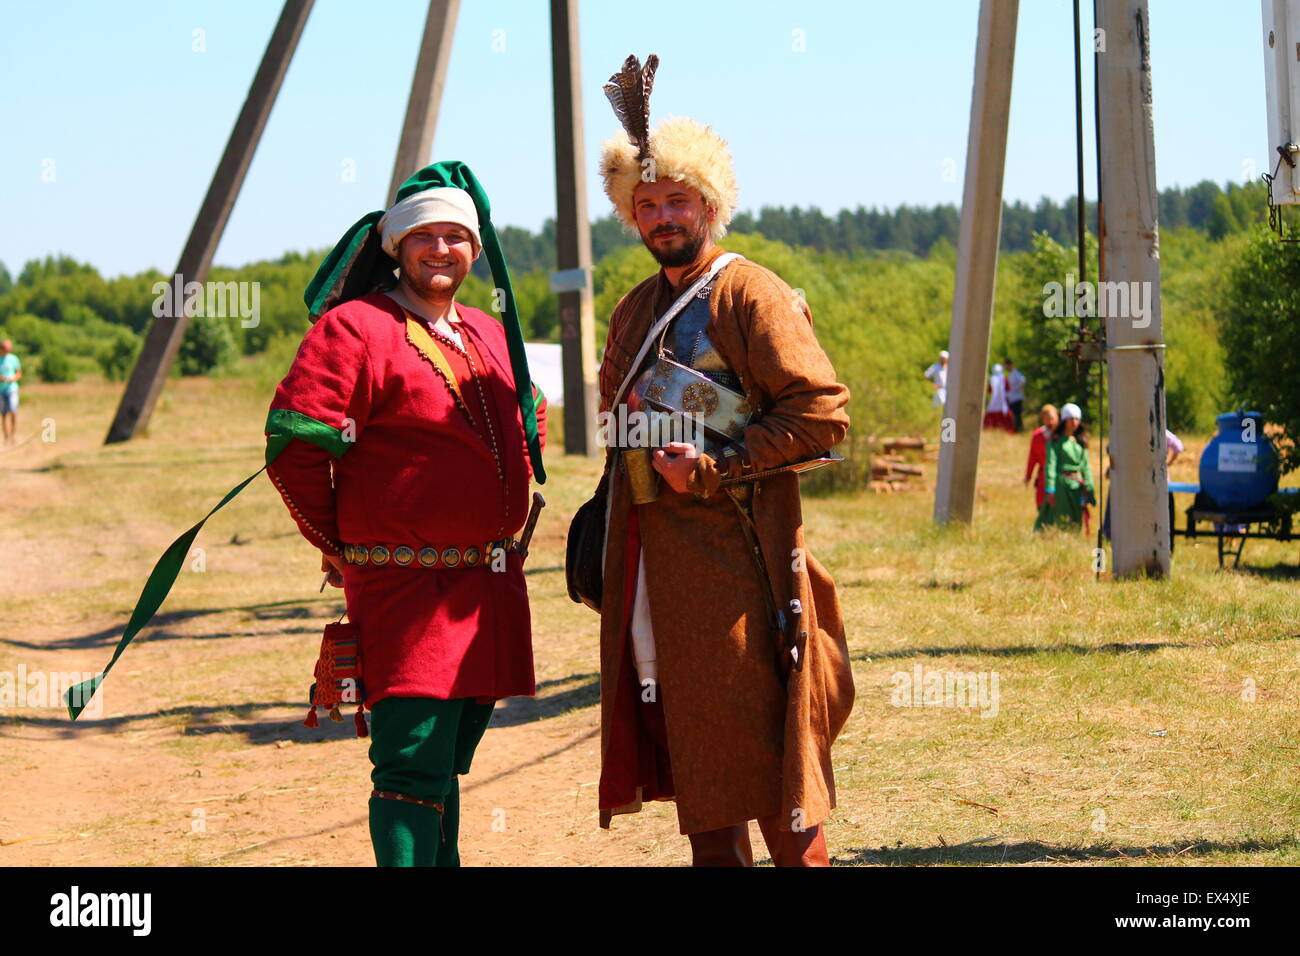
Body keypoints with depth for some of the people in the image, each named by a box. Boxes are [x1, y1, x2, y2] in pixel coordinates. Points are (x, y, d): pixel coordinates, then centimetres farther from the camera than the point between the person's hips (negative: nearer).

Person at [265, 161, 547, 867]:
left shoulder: (492, 335, 14)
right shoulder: (353, 328, -10)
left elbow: (529, 422, 32)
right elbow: (295, 442, -14)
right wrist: (336, 541, -5)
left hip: (491, 589, 7)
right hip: (404, 586, -7)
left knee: (447, 758, 15)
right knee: (415, 765, -13)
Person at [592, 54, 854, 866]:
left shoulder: (750, 295, -7)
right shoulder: (636, 311, 17)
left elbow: (822, 414, -15)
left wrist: (715, 466, -18)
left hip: (740, 565, -8)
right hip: (657, 569, 8)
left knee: (767, 760, -7)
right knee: (691, 760, 10)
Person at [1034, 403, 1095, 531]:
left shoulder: (1081, 441, 12)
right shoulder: (1056, 440, -3)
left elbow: (1086, 466, 14)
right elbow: (1050, 464, -9)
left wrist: (1089, 489, 7)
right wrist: (1050, 490, -17)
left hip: (1078, 486, 5)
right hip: (1060, 484, -5)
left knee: (1075, 524, 5)